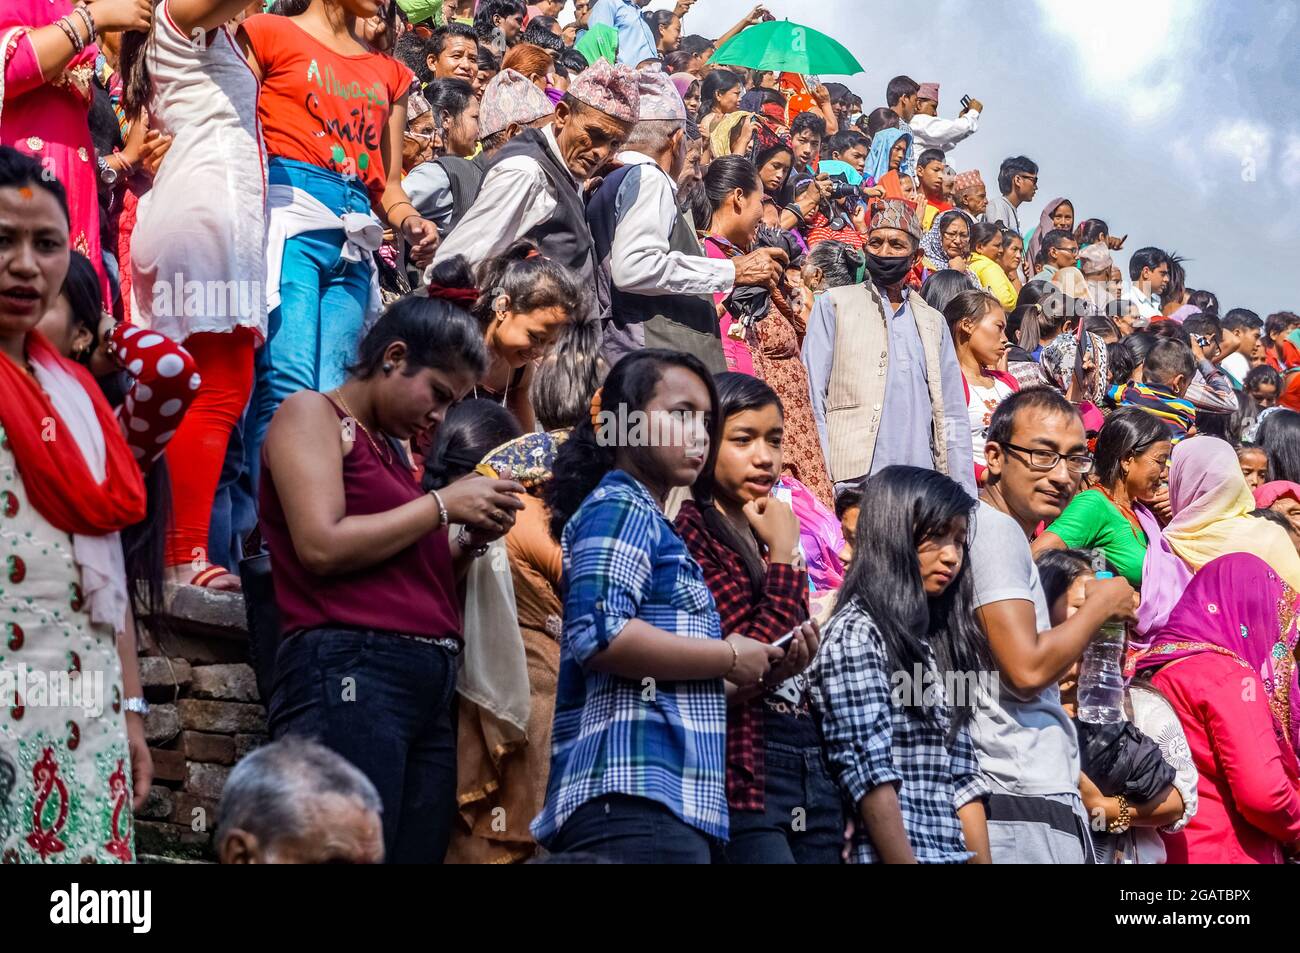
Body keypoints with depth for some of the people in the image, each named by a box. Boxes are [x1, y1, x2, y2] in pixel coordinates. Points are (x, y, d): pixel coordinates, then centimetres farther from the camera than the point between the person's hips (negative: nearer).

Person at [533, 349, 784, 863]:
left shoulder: (644, 520, 26)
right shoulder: (620, 509, -3)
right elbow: (599, 634, -21)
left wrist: (757, 671, 16)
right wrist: (729, 658, -10)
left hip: (658, 798, 10)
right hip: (636, 799, -10)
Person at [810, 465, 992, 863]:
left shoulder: (940, 639, 14)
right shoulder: (857, 632, -8)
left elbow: (963, 777, 11)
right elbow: (870, 773, -17)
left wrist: (980, 859, 3)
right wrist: (905, 859, -21)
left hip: (953, 853, 7)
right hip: (891, 854, -7)